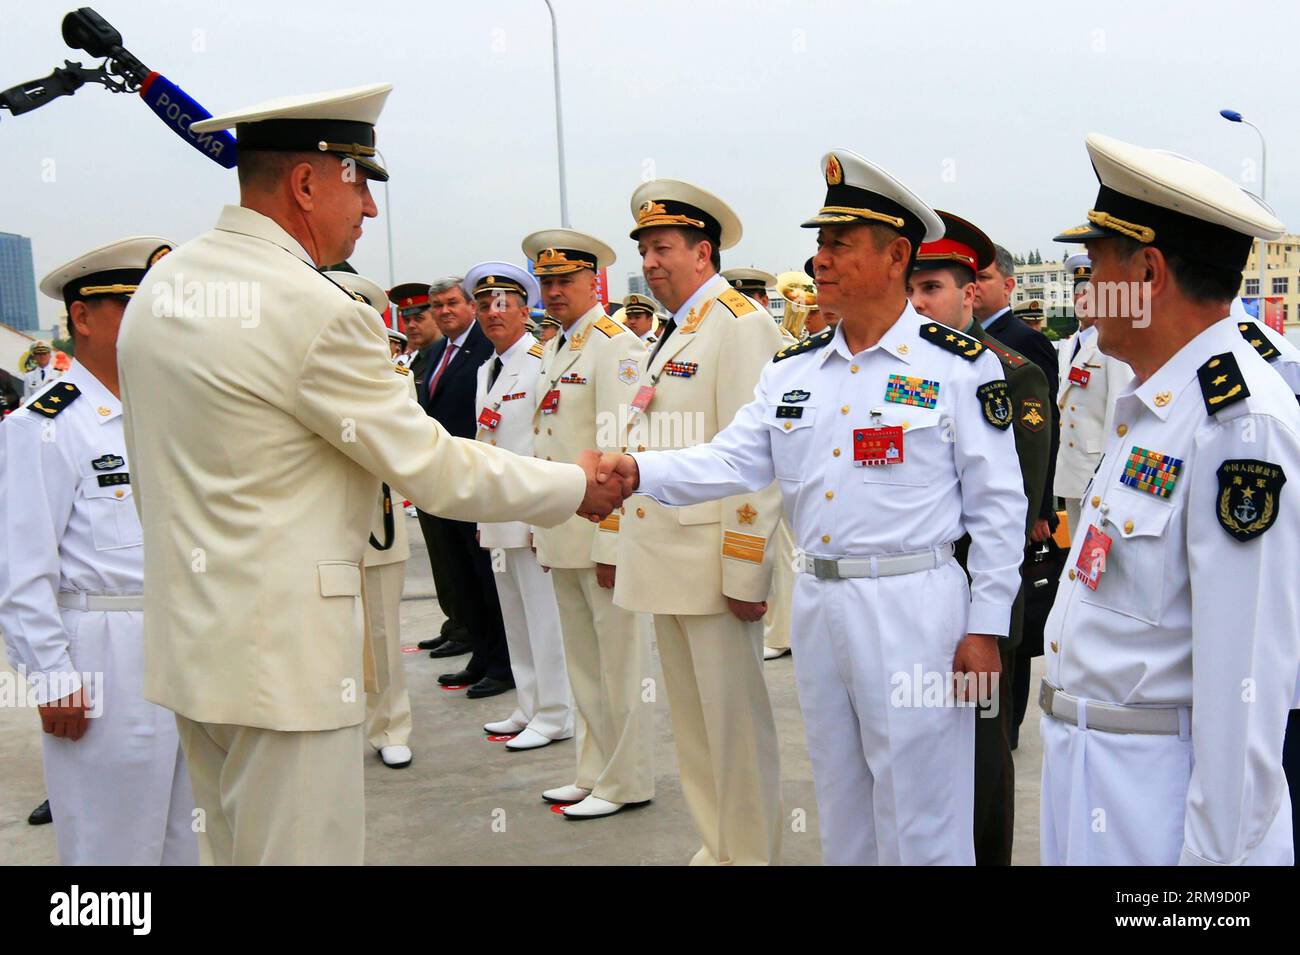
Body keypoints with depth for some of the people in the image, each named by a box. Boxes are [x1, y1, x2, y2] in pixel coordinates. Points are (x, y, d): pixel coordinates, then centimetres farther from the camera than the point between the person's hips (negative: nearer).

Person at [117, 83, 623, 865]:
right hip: (282, 652, -9)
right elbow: (437, 472, -14)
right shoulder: (316, 311, -19)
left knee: (239, 852, 20)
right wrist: (577, 485, -1)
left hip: (191, 638, 9)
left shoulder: (162, 286, 8)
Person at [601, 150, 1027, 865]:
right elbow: (730, 462, 1)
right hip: (817, 605, 6)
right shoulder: (793, 371, 9)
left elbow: (998, 505, -6)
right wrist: (637, 471, -16)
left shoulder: (961, 365, -7)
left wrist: (985, 628, -9)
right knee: (840, 806, 20)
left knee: (919, 820, 4)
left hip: (915, 610, -5)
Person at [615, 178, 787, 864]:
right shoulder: (672, 333, 17)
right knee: (690, 721, 16)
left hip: (715, 562, -9)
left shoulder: (740, 325, -11)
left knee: (736, 720, 1)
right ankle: (715, 848, 28)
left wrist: (744, 573, -20)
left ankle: (753, 855, 14)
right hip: (666, 560, 9)